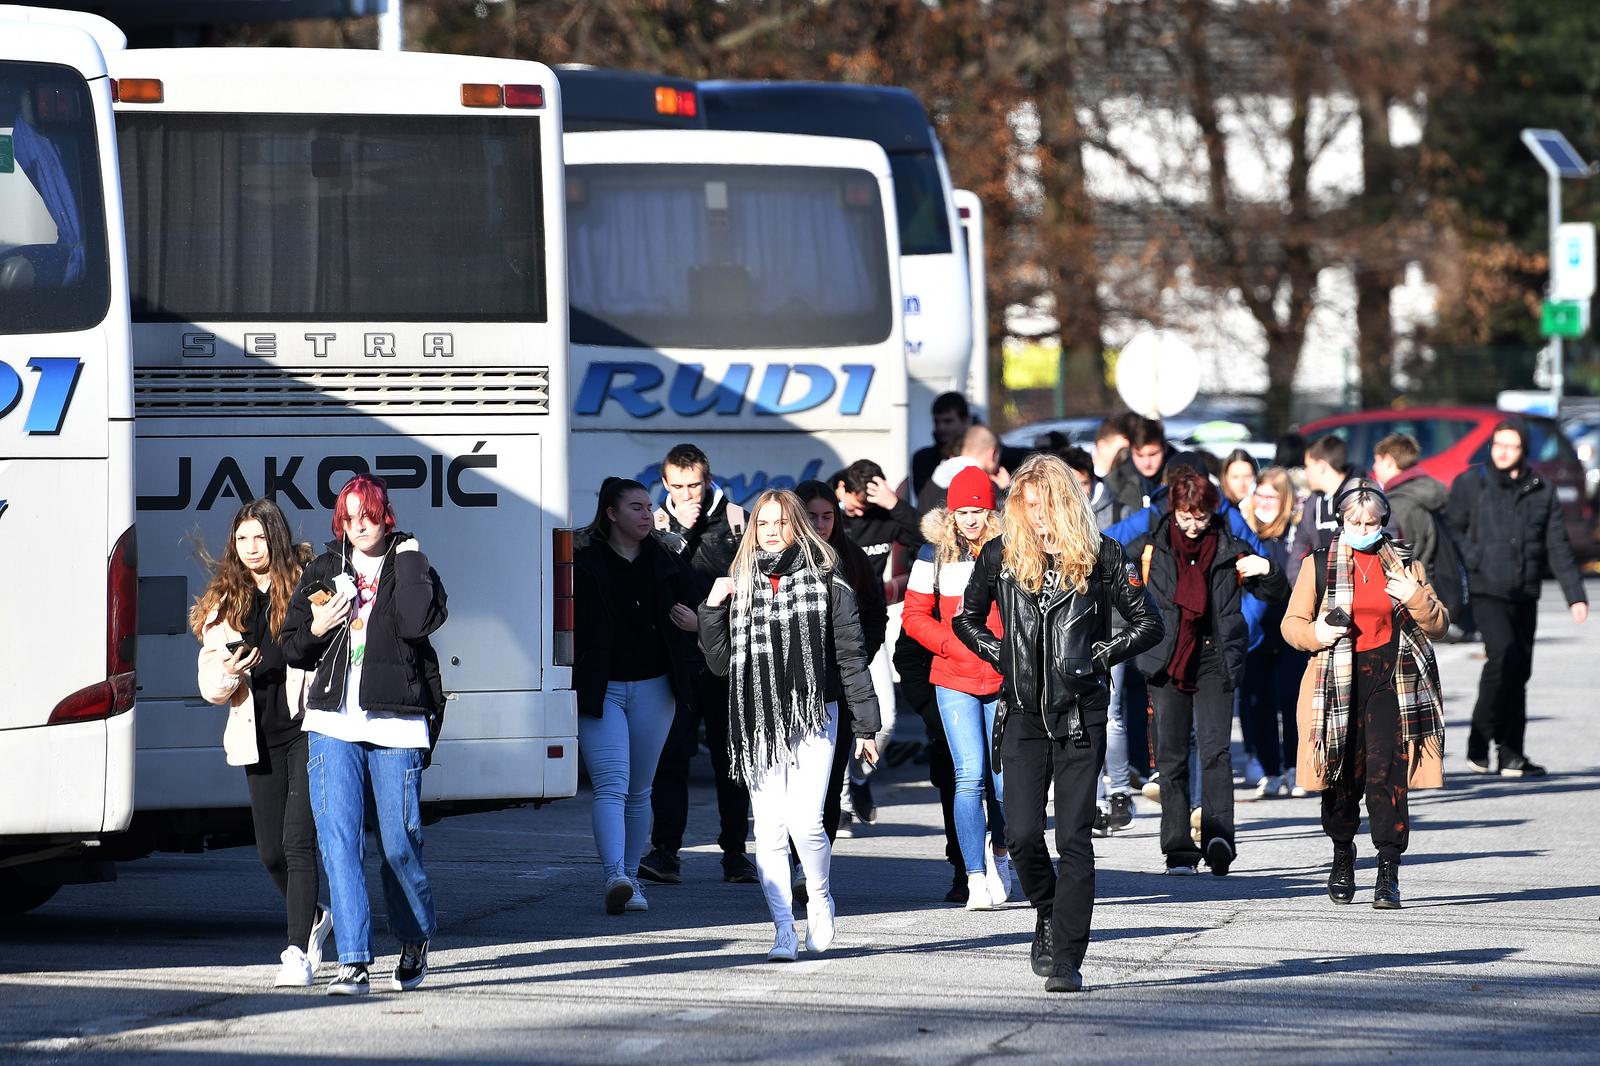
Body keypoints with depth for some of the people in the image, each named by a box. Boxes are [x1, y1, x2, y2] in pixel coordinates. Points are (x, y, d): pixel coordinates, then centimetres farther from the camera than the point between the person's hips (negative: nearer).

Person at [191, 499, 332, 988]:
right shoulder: (224, 602, 10)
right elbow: (210, 685, 9)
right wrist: (228, 674, -13)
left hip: (308, 729, -5)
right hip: (260, 737, 5)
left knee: (298, 840, -15)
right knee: (270, 850, 9)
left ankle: (298, 953, -16)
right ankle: (314, 920, 37)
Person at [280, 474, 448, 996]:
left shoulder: (411, 568, 7)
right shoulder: (323, 572, 15)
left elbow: (417, 623, -14)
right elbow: (292, 648, 18)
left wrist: (408, 559, -7)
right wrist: (315, 630, -3)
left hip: (395, 724, -2)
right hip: (334, 723, 2)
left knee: (400, 843, 1)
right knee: (337, 838, -11)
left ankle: (415, 942, 27)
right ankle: (353, 963, -13)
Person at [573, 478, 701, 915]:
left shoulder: (664, 563, 10)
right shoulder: (583, 562, -3)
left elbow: (695, 615, 17)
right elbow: (567, 621, -2)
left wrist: (692, 622, -5)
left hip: (652, 687, 5)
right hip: (600, 689, -4)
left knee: (639, 789, 10)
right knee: (611, 784, -17)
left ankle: (631, 878, 20)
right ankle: (615, 876, -29)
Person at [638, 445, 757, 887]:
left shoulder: (737, 520, 5)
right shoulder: (658, 525, 7)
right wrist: (681, 531, -11)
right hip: (677, 658, 0)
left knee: (732, 756, 6)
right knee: (671, 754, -9)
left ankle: (735, 851, 13)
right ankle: (665, 851, -10)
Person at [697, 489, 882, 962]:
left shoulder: (826, 582, 2)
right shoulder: (741, 586, 11)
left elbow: (850, 656, 3)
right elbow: (720, 661, 10)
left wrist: (865, 726, 1)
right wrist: (712, 609, -4)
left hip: (814, 715, -3)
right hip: (759, 723, 3)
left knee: (805, 822, -13)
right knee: (769, 830, -1)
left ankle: (820, 900, 14)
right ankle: (784, 931, 3)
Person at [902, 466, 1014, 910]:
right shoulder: (935, 554, 3)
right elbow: (915, 615, 6)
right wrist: (955, 643, -8)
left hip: (1004, 679, 0)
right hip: (955, 681, 0)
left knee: (1005, 780, 1)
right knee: (969, 777, -9)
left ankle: (997, 849, 32)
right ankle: (976, 879, -6)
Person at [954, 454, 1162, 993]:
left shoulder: (1100, 557, -1)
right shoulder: (1000, 556, 5)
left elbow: (1148, 624, 6)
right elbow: (966, 619, 18)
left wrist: (1100, 655, -4)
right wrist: (1001, 656, 5)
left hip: (1080, 715, -2)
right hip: (1024, 715, 2)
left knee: (1074, 837, -6)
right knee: (1022, 835, -5)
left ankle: (1067, 959, -4)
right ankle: (1049, 914, 25)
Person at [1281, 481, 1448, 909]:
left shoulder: (1405, 566, 11)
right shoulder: (1318, 565, 9)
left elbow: (1439, 625, 11)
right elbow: (1291, 623, 9)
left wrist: (1416, 599, -9)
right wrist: (1314, 633, -13)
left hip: (1389, 680, -1)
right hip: (1338, 681, 1)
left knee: (1386, 774, -11)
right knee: (1343, 776, 4)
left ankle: (1388, 872, -11)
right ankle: (1343, 856, 28)